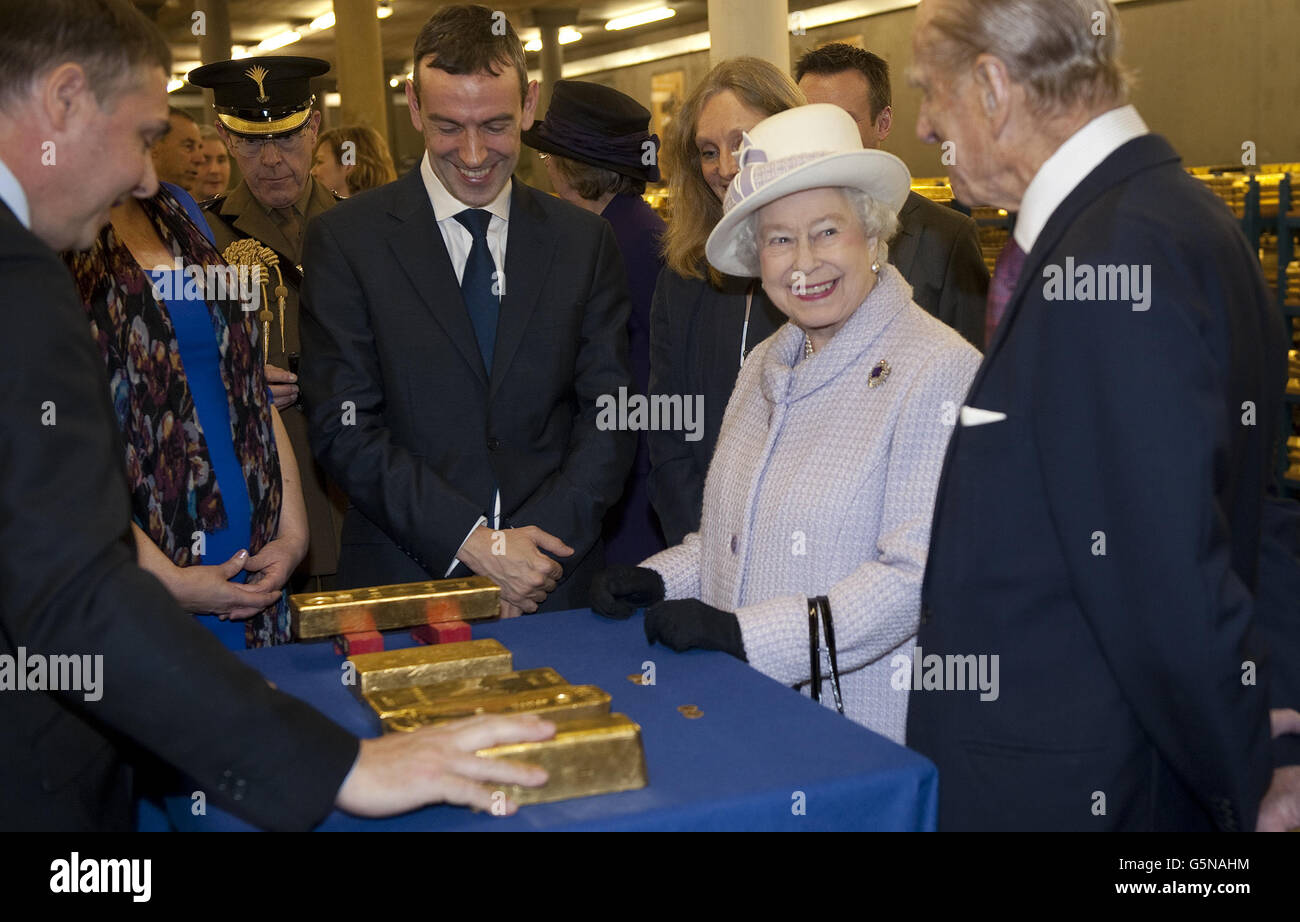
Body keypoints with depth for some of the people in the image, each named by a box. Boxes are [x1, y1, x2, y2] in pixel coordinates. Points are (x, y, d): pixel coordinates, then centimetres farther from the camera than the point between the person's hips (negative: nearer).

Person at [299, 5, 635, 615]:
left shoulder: (585, 240, 5)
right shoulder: (344, 240, -3)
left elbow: (610, 415, 1)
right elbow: (344, 429, -9)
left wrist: (542, 540, -12)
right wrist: (471, 541, -17)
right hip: (404, 586, -2)